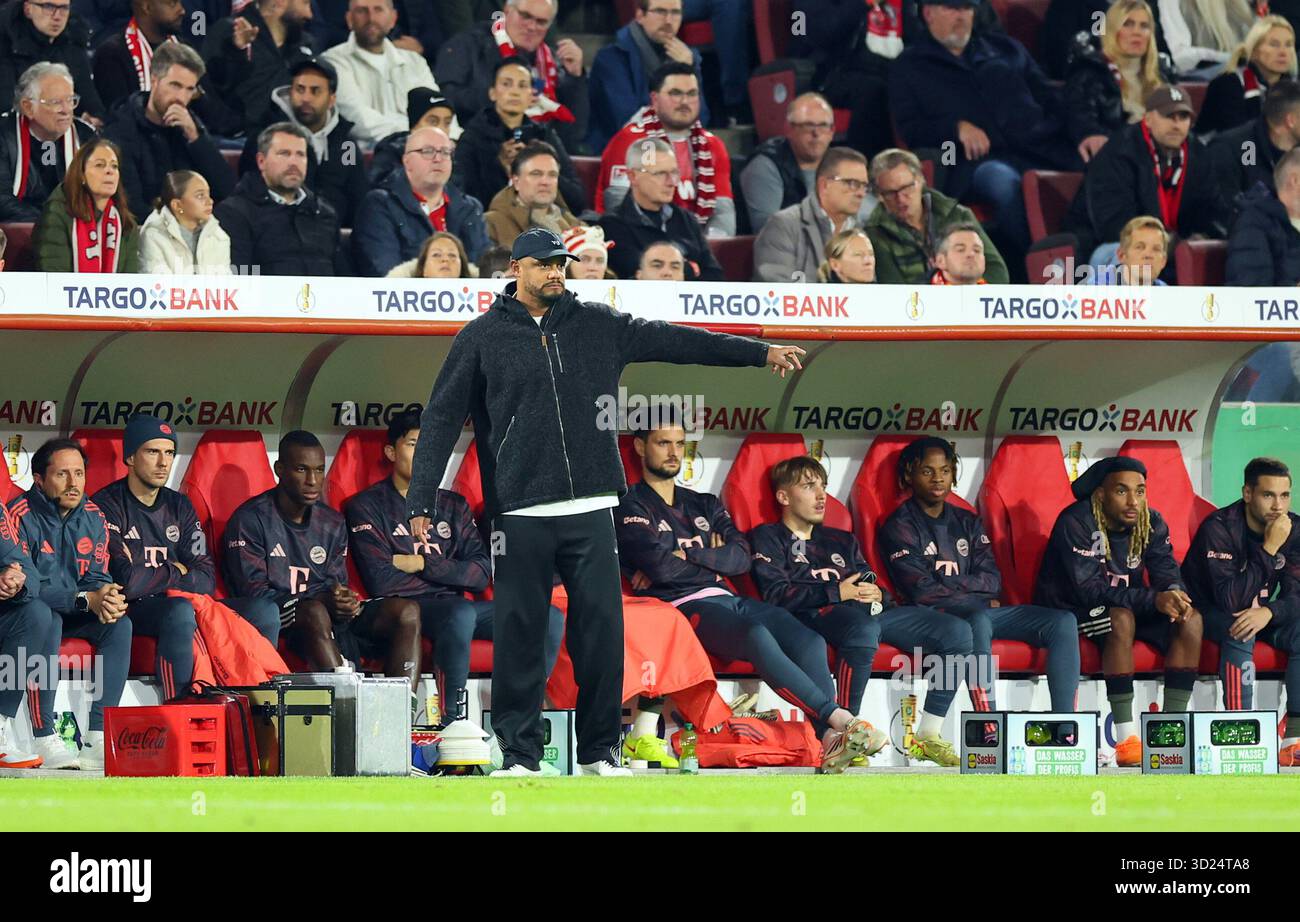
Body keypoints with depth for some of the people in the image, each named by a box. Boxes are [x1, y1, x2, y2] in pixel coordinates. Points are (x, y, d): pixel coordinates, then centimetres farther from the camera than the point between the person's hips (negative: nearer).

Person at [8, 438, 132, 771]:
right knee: (45, 618, -36)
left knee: (119, 624, -19)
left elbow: (97, 577, 3)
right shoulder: (21, 515, -17)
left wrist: (107, 598, -23)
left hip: (74, 616, 6)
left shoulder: (92, 517, 3)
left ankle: (97, 737, -25)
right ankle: (44, 741, -38)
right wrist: (85, 600, -29)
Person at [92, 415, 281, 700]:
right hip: (130, 612, -7)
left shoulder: (179, 506, 16)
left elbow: (206, 580, 6)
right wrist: (174, 572, -1)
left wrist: (151, 579, -10)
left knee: (264, 611, -11)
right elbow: (125, 582, -18)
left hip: (183, 605, 7)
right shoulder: (107, 506, -6)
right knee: (180, 610, -39)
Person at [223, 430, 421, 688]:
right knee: (314, 612, -40)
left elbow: (337, 586, 16)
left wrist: (345, 601, -11)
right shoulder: (249, 520, -2)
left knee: (407, 611, -16)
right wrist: (321, 598, -22)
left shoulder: (333, 524, 18)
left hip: (335, 620, 6)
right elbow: (253, 592, -10)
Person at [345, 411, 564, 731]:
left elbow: (482, 573, 7)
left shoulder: (453, 506, 21)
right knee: (460, 614, -40)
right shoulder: (367, 507, 5)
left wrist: (424, 565, -6)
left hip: (453, 607, 6)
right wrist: (451, 577, -1)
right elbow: (381, 582, -10)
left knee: (551, 619, -14)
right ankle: (454, 725, -35)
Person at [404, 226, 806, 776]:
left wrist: (760, 353, 11)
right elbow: (442, 418, 3)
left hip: (590, 510, 2)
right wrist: (421, 502, -5)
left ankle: (600, 751, 7)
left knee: (602, 628, -1)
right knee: (519, 633, -1)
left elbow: (671, 340, 13)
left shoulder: (597, 326, 11)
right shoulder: (482, 337, 4)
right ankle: (519, 753, 7)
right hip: (520, 515, -2)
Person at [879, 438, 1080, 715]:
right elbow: (922, 591, -9)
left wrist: (949, 582, -8)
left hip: (981, 610, 6)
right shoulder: (900, 527, 3)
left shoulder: (968, 523, 21)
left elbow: (992, 581, 8)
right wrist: (973, 587, -4)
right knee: (978, 619, -41)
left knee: (1062, 622, -13)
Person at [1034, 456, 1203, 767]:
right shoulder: (1075, 522, -21)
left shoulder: (1151, 523, 0)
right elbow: (1088, 588, -29)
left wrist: (1174, 593, -36)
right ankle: (1125, 739, -37)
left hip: (1128, 606, 7)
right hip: (1070, 611, -7)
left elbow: (1166, 572, -9)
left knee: (1190, 619, -17)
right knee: (1121, 619, -37)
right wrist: (1153, 600, -39)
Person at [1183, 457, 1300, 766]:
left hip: (1259, 612, 5)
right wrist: (1269, 549, -36)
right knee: (1239, 631, -37)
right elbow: (1231, 600, -33)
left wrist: (1268, 612, -34)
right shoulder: (1218, 528, -25)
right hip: (1207, 612, -5)